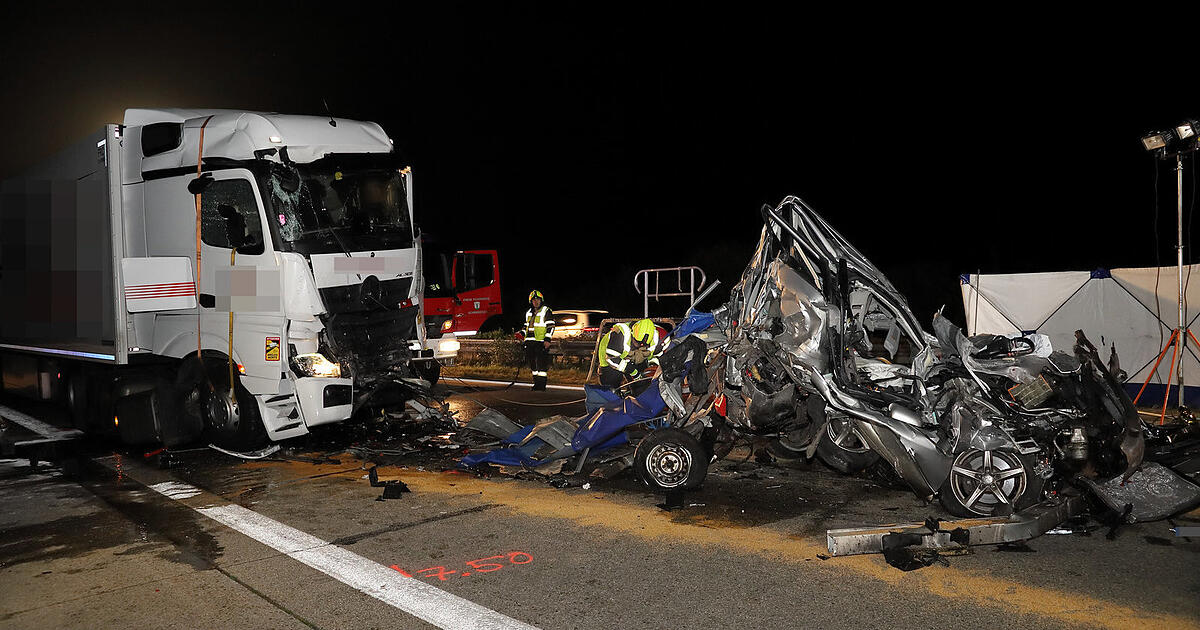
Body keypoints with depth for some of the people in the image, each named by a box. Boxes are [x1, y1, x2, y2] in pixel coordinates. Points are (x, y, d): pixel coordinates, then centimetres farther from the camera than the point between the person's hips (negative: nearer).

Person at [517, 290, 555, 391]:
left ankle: (541, 385, -7)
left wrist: (547, 339, -15)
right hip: (530, 341, 7)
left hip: (541, 342, -7)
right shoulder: (528, 313, 20)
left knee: (541, 363, -9)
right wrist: (522, 333, 10)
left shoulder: (546, 311, -1)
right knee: (532, 363, 8)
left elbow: (551, 326, -6)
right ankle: (536, 383, 17)